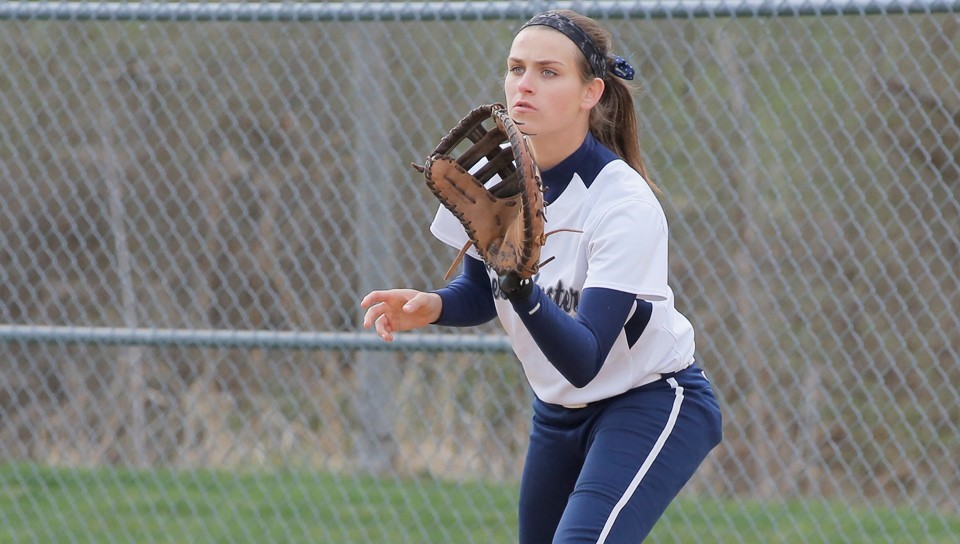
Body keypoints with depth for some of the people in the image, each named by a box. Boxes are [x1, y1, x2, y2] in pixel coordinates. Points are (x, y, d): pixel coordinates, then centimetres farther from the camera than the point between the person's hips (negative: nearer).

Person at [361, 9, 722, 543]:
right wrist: (430, 305, -15)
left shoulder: (625, 206, -27)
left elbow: (583, 362, -33)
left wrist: (522, 288, -50)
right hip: (559, 411, 8)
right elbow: (480, 295, 7)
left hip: (654, 404, -8)